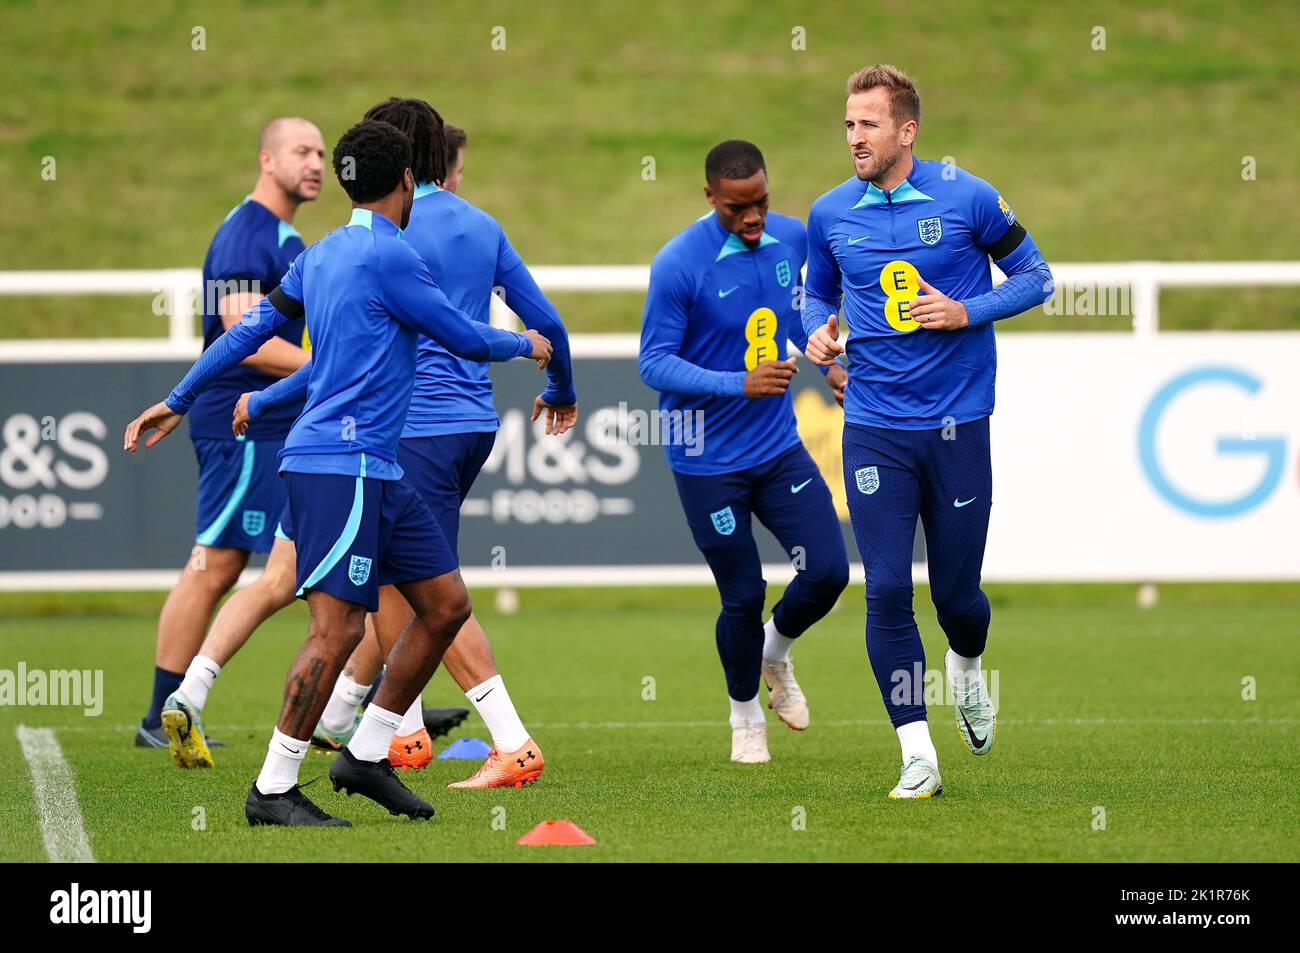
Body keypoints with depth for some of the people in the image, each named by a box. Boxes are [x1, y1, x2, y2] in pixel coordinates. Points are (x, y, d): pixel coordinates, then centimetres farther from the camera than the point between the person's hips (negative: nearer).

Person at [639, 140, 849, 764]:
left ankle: (775, 655, 29)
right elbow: (654, 363, -18)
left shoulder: (790, 239, -1)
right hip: (708, 462, -5)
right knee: (744, 597, 1)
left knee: (828, 571, -4)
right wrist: (740, 384, -28)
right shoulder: (679, 264, -19)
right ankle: (745, 716, 27)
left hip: (780, 447, 5)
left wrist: (827, 363, 11)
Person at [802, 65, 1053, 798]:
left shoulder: (966, 198, -6)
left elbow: (1034, 276, 4)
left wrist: (967, 312, -12)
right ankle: (918, 757, -4)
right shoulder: (830, 214, 3)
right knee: (888, 590, -9)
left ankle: (968, 670, 43)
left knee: (957, 592, 6)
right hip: (874, 427, 1)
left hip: (957, 422, -1)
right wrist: (820, 328, -3)